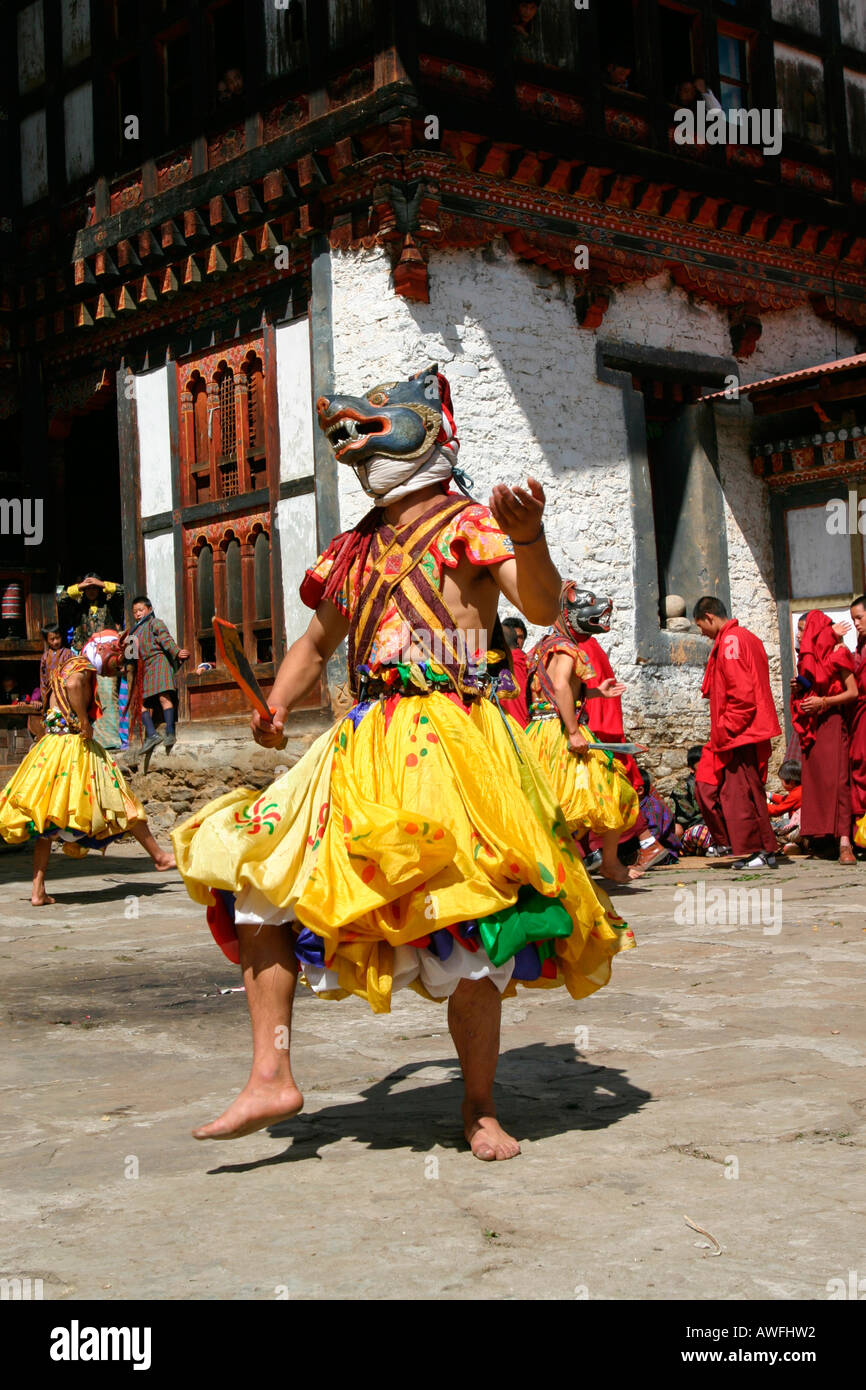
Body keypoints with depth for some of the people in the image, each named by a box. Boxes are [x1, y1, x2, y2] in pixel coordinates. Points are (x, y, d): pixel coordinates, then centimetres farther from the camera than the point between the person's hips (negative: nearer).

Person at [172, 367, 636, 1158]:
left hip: (451, 742, -6)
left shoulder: (471, 526, 1)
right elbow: (318, 642, 29)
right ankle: (271, 1078, -2)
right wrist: (277, 710, 13)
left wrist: (530, 537, -35)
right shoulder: (358, 549, 19)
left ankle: (480, 1106, 14)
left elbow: (542, 607, -16)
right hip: (367, 741, 7)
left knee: (469, 928, -6)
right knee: (255, 869, -4)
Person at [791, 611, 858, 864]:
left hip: (831, 721, -7)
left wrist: (824, 702, -19)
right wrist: (798, 688, 1)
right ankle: (820, 837, 2)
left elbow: (853, 692, -8)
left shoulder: (837, 654, -4)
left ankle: (844, 842, -21)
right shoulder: (807, 658, 17)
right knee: (813, 778, 1)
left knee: (836, 778, -15)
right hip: (809, 725, 7)